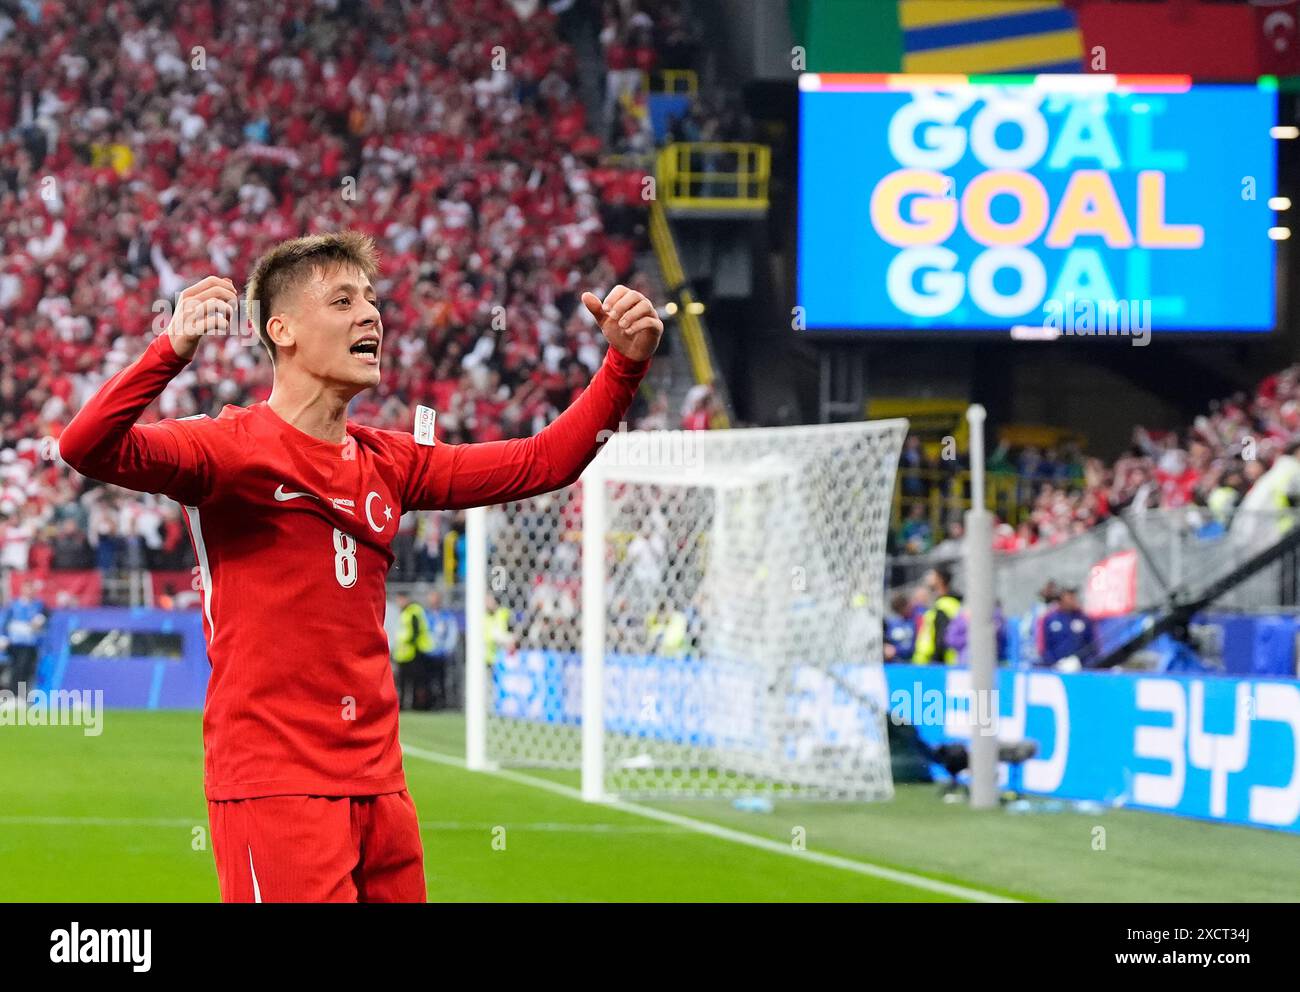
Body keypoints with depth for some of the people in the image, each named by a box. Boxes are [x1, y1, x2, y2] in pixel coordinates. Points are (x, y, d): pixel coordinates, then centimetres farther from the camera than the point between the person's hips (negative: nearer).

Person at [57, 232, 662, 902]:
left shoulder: (387, 463, 15)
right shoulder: (232, 448, -6)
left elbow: (542, 462, 19)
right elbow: (87, 449, -22)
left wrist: (624, 365, 7)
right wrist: (173, 350, -36)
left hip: (379, 787, 7)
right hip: (273, 788, -7)